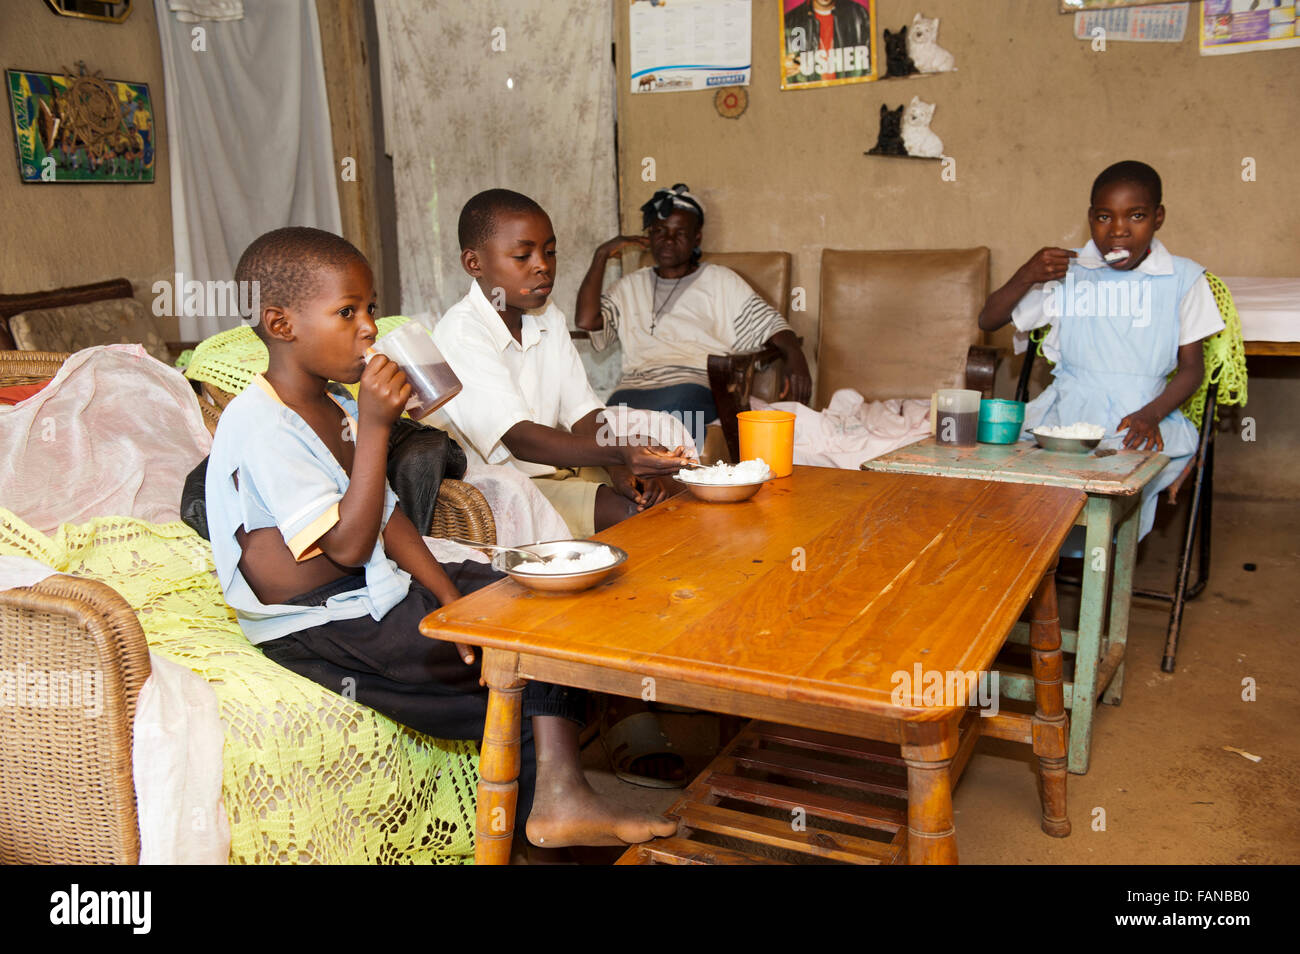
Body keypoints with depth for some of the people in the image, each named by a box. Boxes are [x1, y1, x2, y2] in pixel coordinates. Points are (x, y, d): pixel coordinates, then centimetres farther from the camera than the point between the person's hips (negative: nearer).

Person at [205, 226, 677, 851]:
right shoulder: (261, 424, -20)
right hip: (318, 628, -9)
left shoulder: (337, 406, 10)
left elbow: (387, 516, 8)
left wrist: (449, 596, -4)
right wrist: (374, 426, -27)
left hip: (373, 589, 9)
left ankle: (558, 792, -8)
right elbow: (349, 544, -25)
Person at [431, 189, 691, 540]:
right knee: (629, 512, -23)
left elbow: (582, 409, 3)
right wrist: (618, 453, -45)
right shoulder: (460, 335, -20)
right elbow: (519, 439, -32)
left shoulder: (548, 318, 7)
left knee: (662, 492, -7)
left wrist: (621, 469, -17)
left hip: (555, 464, 8)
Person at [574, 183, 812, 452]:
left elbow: (770, 324, 11)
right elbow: (586, 320, 10)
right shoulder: (629, 286, 28)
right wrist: (601, 255, 16)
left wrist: (794, 355, -12)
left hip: (697, 385, -2)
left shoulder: (721, 281, 22)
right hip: (635, 387, 2)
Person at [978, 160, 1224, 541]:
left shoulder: (1183, 278, 6)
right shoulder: (1066, 272, 9)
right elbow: (988, 321, 10)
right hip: (1067, 408, 2)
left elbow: (1192, 366, 5)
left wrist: (1151, 414, -15)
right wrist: (1026, 276, -9)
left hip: (1142, 415, -1)